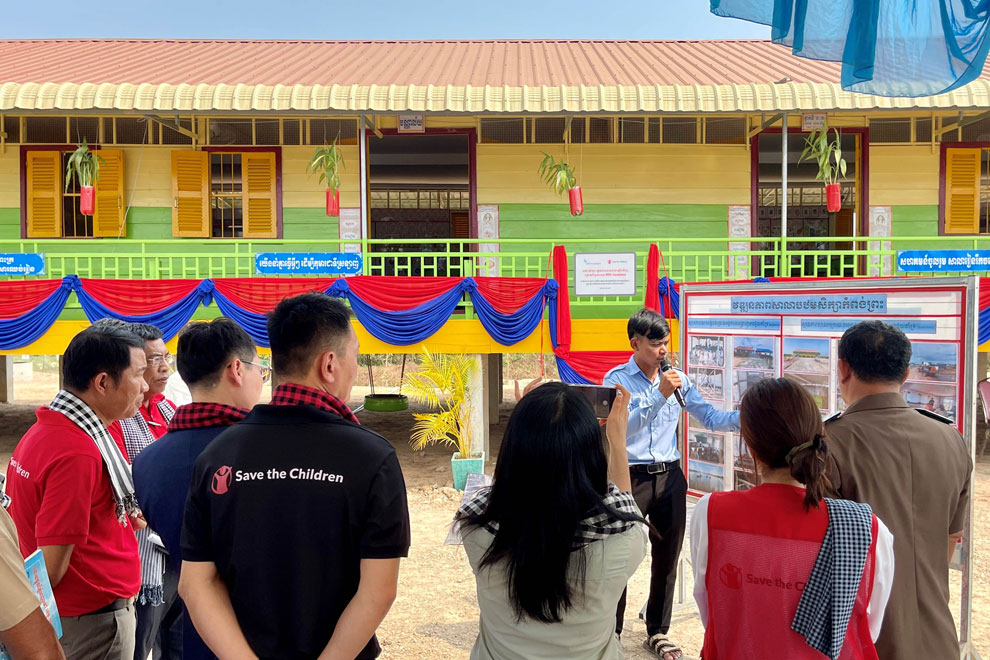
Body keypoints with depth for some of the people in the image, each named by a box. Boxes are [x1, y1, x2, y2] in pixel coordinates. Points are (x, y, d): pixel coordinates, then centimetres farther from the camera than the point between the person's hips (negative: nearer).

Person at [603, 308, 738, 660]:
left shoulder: (678, 378, 6)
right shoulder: (617, 379, -7)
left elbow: (710, 417, 3)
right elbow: (623, 427, -20)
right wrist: (659, 395, -25)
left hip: (670, 476, 5)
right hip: (631, 478, -4)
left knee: (667, 558, 13)